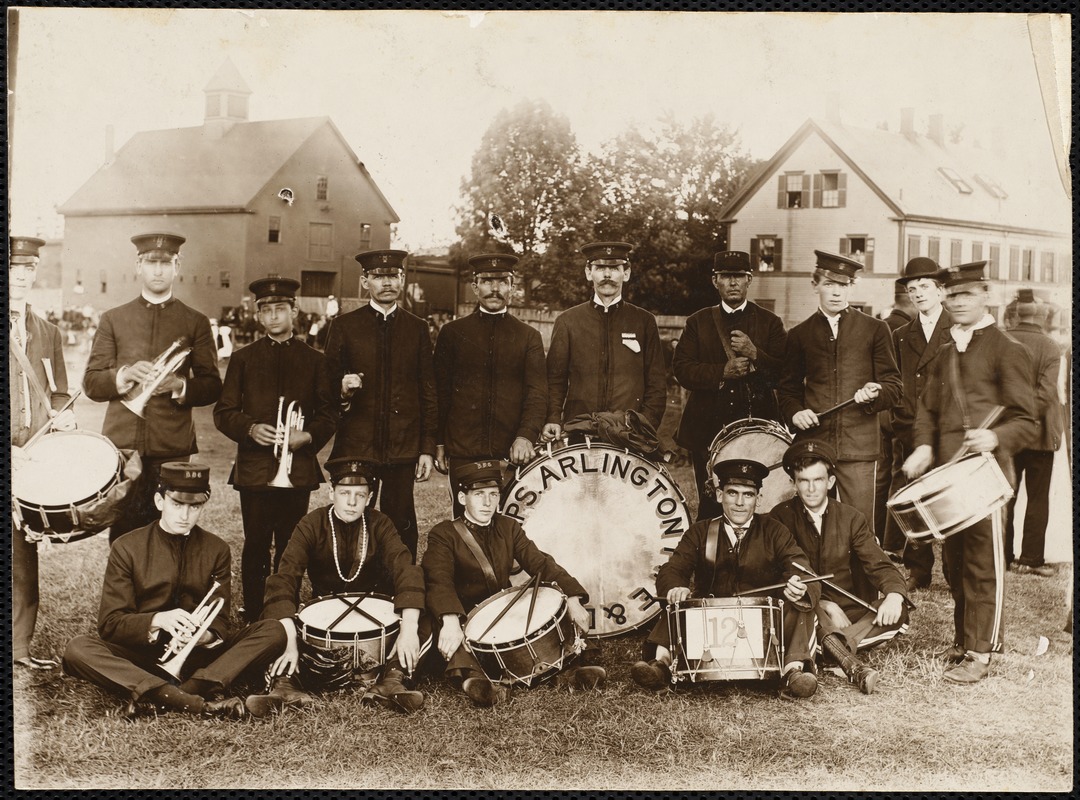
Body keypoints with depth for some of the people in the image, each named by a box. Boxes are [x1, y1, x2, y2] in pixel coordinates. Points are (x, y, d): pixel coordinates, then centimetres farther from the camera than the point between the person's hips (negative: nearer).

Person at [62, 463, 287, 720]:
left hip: (198, 655, 1)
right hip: (140, 654, -1)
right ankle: (200, 702, -42)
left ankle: (157, 697, -36)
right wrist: (157, 620, -24)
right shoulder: (126, 548, 1)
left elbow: (219, 623, 2)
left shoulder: (217, 550, 5)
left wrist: (204, 635, -23)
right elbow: (109, 623, -5)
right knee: (77, 649, -30)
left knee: (273, 632, -21)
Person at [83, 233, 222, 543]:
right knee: (122, 537, 1)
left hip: (173, 450, -1)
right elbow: (91, 383, 8)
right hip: (122, 447, 1)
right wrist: (125, 375, -12)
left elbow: (213, 387, 6)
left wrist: (179, 385, -13)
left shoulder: (196, 322, 9)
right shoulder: (113, 319, 12)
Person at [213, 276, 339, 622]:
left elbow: (329, 413, 10)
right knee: (255, 547, 2)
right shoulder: (243, 358, 10)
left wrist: (308, 436, -9)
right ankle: (253, 618, 12)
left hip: (298, 470, 0)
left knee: (290, 549, 4)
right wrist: (251, 429, -12)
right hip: (254, 470, 0)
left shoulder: (314, 360, 10)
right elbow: (223, 412, 7)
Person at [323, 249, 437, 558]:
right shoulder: (343, 326, 5)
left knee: (401, 530, 3)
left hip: (404, 448, 1)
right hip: (356, 447, -1)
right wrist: (342, 390, -15)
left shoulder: (417, 329, 9)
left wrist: (428, 449, 4)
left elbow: (428, 393, 9)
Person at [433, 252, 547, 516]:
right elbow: (440, 391, 10)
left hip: (511, 452, 0)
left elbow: (538, 392, 1)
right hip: (462, 452, 0)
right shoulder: (452, 332, 9)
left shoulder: (529, 337, 9)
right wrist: (438, 443, 4)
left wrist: (526, 436, -15)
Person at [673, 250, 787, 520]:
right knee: (710, 505, 2)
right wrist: (723, 372, -13)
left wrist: (755, 354, -16)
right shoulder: (698, 322, 11)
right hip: (708, 429, 1)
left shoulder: (770, 323, 9)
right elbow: (682, 369, 0)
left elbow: (784, 374, 0)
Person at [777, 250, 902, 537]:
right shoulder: (799, 335, 11)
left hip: (859, 447, -1)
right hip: (813, 442, 1)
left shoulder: (875, 330, 7)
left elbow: (894, 385, 7)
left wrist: (875, 394, -14)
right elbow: (788, 388, 16)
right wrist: (795, 412, -4)